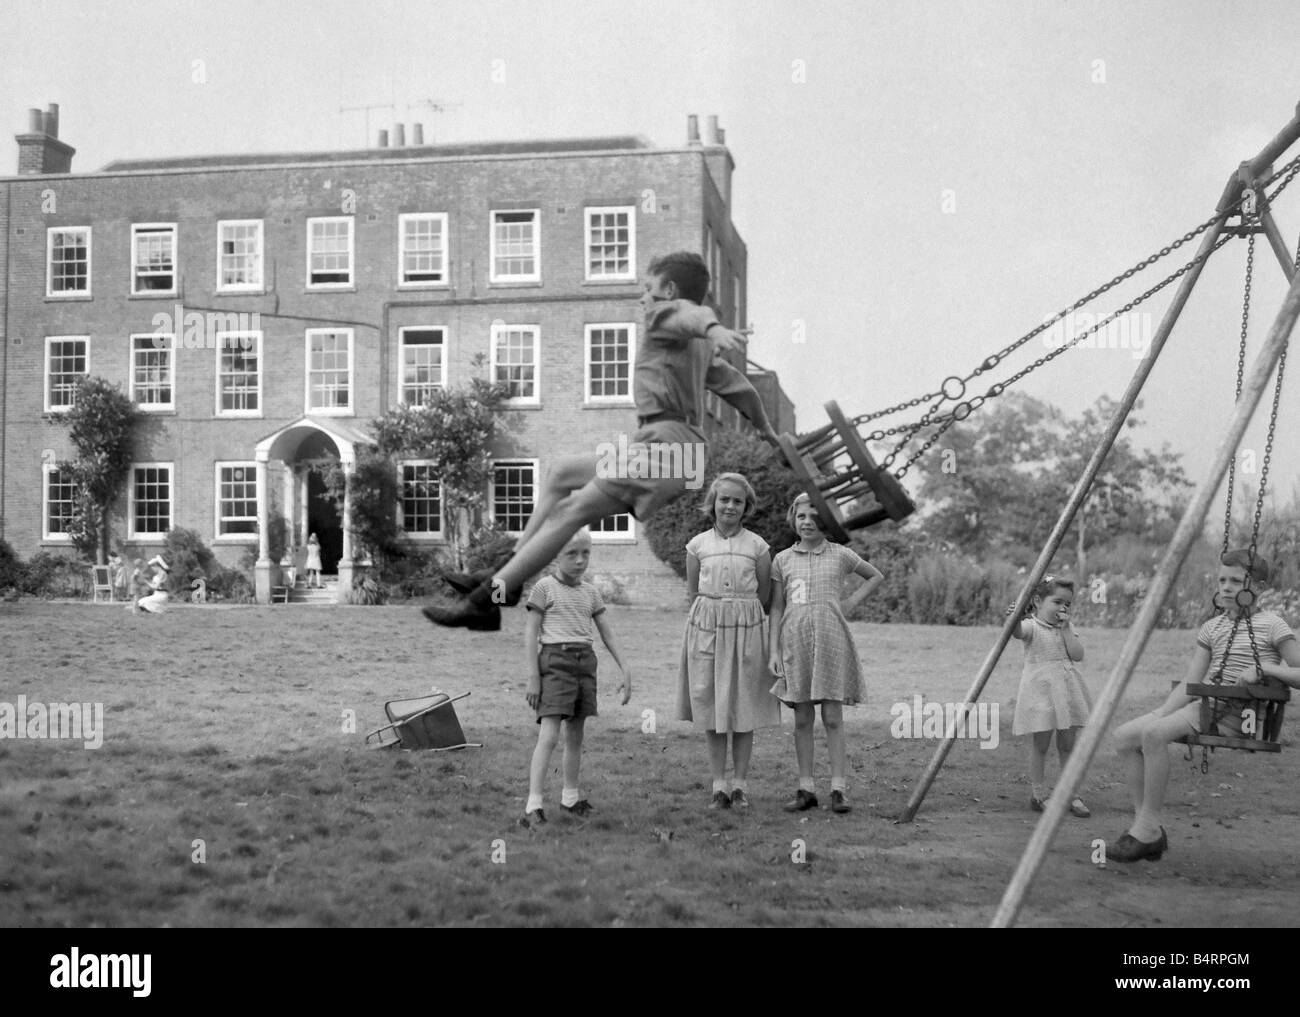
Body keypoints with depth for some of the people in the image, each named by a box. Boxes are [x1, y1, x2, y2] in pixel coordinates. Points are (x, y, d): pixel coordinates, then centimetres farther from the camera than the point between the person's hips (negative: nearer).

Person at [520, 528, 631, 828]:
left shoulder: (590, 592, 14)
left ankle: (570, 797, 26)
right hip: (555, 660, -6)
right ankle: (534, 805, -15)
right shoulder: (544, 587, -2)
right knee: (549, 736, -13)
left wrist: (624, 670, 13)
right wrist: (533, 676, -9)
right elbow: (531, 632, -4)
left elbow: (607, 634, 18)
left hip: (585, 661, 6)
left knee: (575, 735, 12)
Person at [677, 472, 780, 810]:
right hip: (706, 628, 1)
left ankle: (740, 785, 11)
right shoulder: (698, 545, 4)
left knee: (744, 706, 2)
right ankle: (718, 786, 8)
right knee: (710, 706, 2)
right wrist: (714, 613, 6)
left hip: (746, 629, -1)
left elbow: (763, 595, 9)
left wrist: (739, 614, 6)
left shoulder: (757, 546, 2)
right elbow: (692, 591, 12)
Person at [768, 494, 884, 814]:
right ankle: (806, 789, 8)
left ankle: (839, 788, -1)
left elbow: (877, 576, 20)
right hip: (795, 641, 1)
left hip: (830, 640, -1)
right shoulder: (783, 559, 7)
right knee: (802, 719, 4)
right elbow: (776, 608, 8)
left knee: (833, 718, -3)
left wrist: (851, 602, 7)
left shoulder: (840, 555, 5)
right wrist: (774, 650, 1)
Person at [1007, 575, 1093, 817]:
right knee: (1040, 744, -1)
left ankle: (1070, 795, 14)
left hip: (1066, 689, 5)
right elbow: (1018, 632, -29)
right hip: (1039, 688, -5)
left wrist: (1065, 628, -6)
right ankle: (1038, 794, 9)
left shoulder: (1068, 629, 12)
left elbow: (1077, 655, -2)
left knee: (1067, 744, 8)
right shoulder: (1031, 627, -5)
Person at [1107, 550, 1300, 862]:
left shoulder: (1271, 626, 1)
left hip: (1238, 715, -7)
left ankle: (1147, 829, -20)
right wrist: (1159, 714, -4)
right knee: (1125, 736, -9)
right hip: (1204, 704, 7)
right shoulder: (1213, 628, 17)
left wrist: (1265, 667, -17)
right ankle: (1147, 830, -4)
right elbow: (1189, 684, 10)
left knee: (1154, 734, -29)